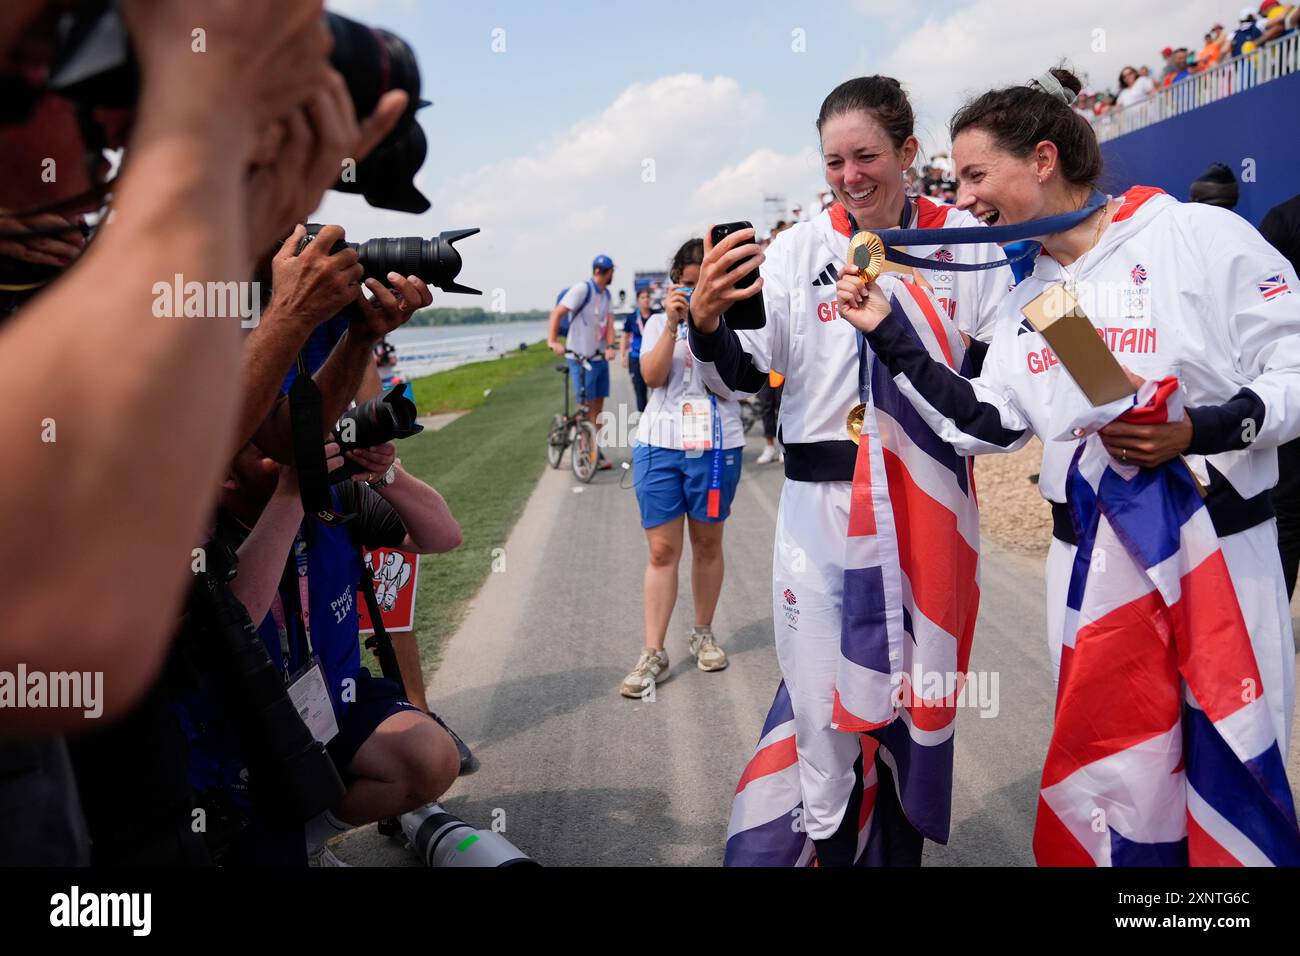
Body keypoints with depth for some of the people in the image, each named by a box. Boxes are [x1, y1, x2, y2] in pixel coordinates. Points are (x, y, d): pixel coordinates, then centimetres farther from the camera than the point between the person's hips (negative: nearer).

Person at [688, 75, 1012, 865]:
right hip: (820, 500, 0)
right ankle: (830, 840, 26)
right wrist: (706, 321, -24)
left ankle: (903, 841, 34)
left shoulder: (969, 243, 1)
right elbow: (750, 374, -5)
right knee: (822, 702, 6)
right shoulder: (798, 249, 2)